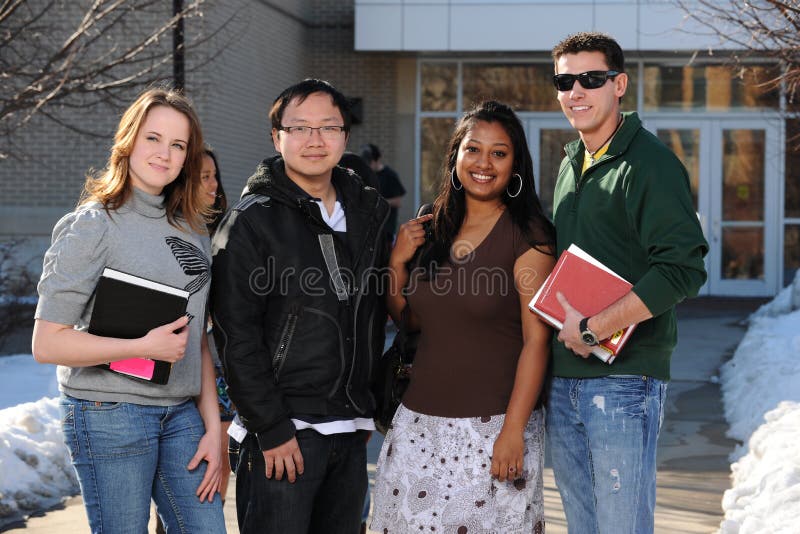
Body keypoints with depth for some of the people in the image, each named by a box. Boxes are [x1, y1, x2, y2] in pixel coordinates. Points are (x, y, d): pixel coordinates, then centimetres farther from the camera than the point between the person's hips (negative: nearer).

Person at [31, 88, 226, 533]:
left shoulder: (193, 229, 12)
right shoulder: (93, 226, -7)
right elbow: (47, 344, -11)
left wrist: (213, 427, 7)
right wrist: (146, 347, -17)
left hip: (181, 413, 6)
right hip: (110, 416, -6)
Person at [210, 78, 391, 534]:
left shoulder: (367, 214, 11)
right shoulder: (253, 220, -7)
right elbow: (235, 334, -11)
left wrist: (370, 409, 15)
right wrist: (270, 428, -14)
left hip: (351, 431, 6)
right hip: (283, 433, -6)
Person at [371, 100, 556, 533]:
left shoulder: (527, 235, -7)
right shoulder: (433, 229, 9)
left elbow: (536, 340, -12)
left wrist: (513, 430, -18)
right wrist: (397, 263, 0)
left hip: (492, 426, -5)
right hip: (420, 423, 5)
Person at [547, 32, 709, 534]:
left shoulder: (650, 162, -9)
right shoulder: (571, 164, 17)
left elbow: (683, 269, -20)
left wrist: (592, 329, -19)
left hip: (623, 379, -8)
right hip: (563, 378, 8)